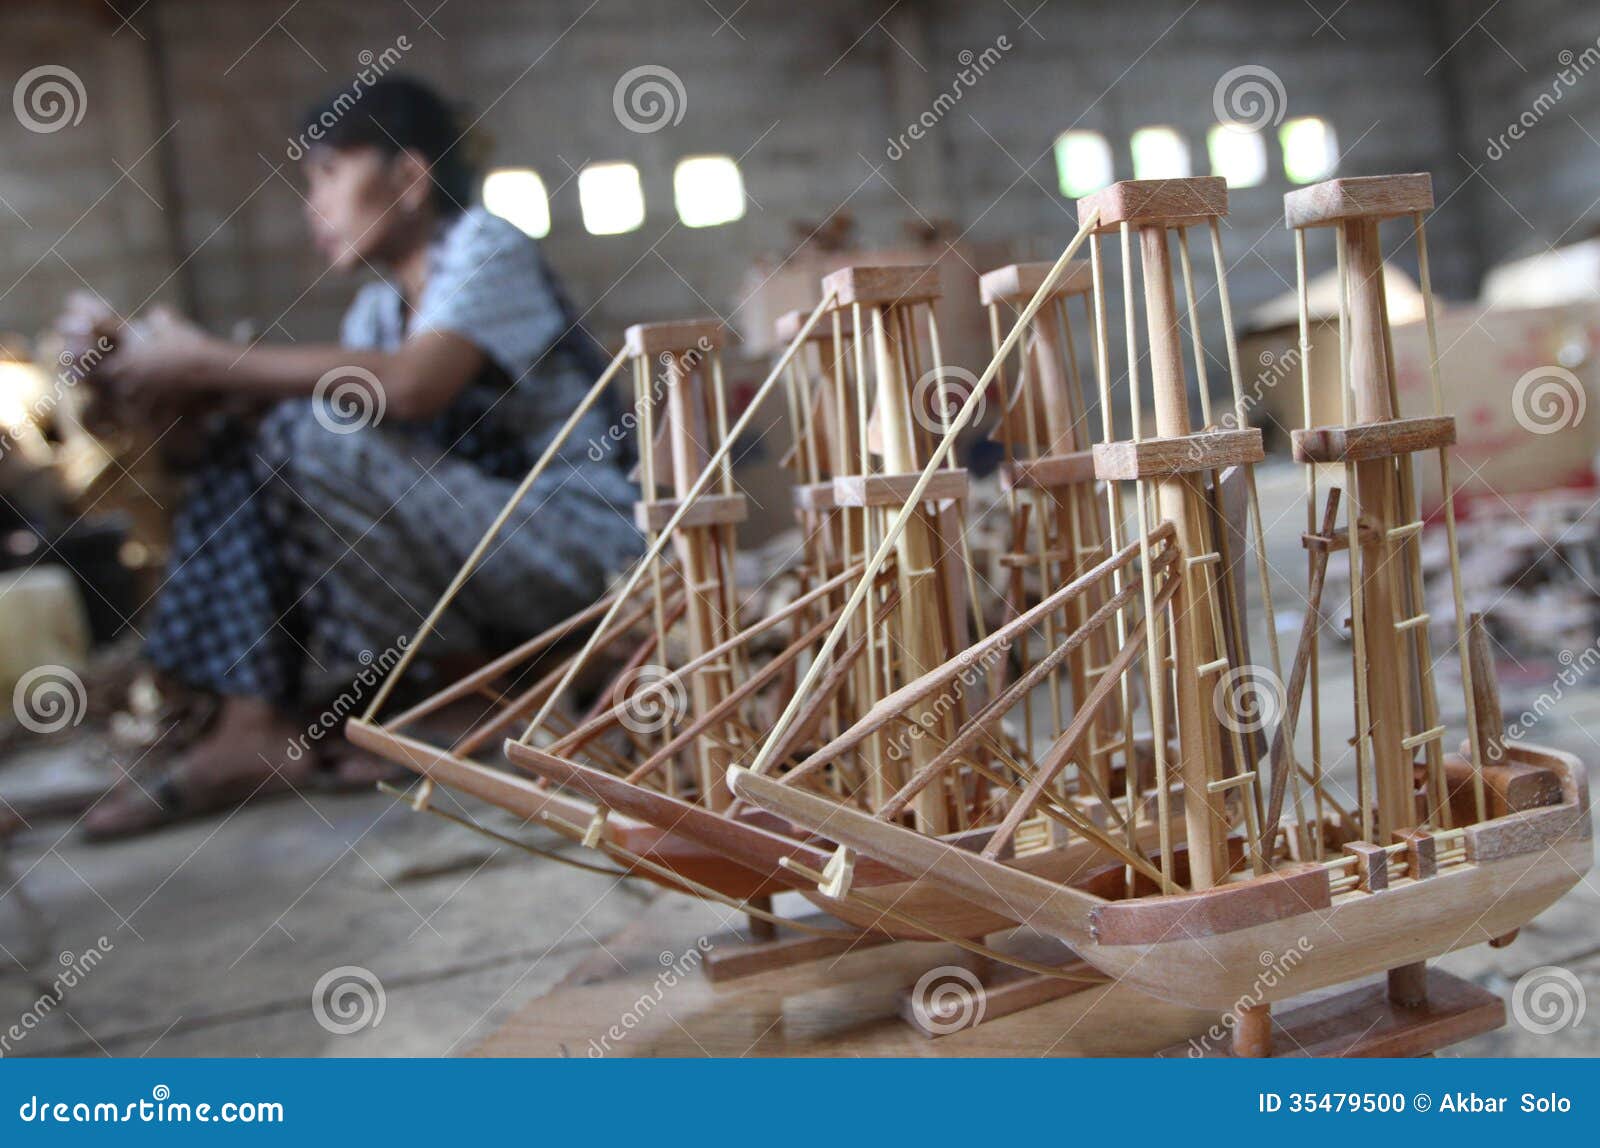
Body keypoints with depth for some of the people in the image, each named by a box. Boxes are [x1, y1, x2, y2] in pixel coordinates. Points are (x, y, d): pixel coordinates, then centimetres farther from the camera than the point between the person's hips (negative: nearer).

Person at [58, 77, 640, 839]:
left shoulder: (487, 247, -8)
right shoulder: (382, 303, 16)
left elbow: (410, 387, -27)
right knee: (236, 468, -2)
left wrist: (211, 362, -21)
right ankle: (251, 725, -17)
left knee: (310, 443, -25)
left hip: (575, 540, -8)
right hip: (466, 537, 8)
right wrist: (161, 372, -8)